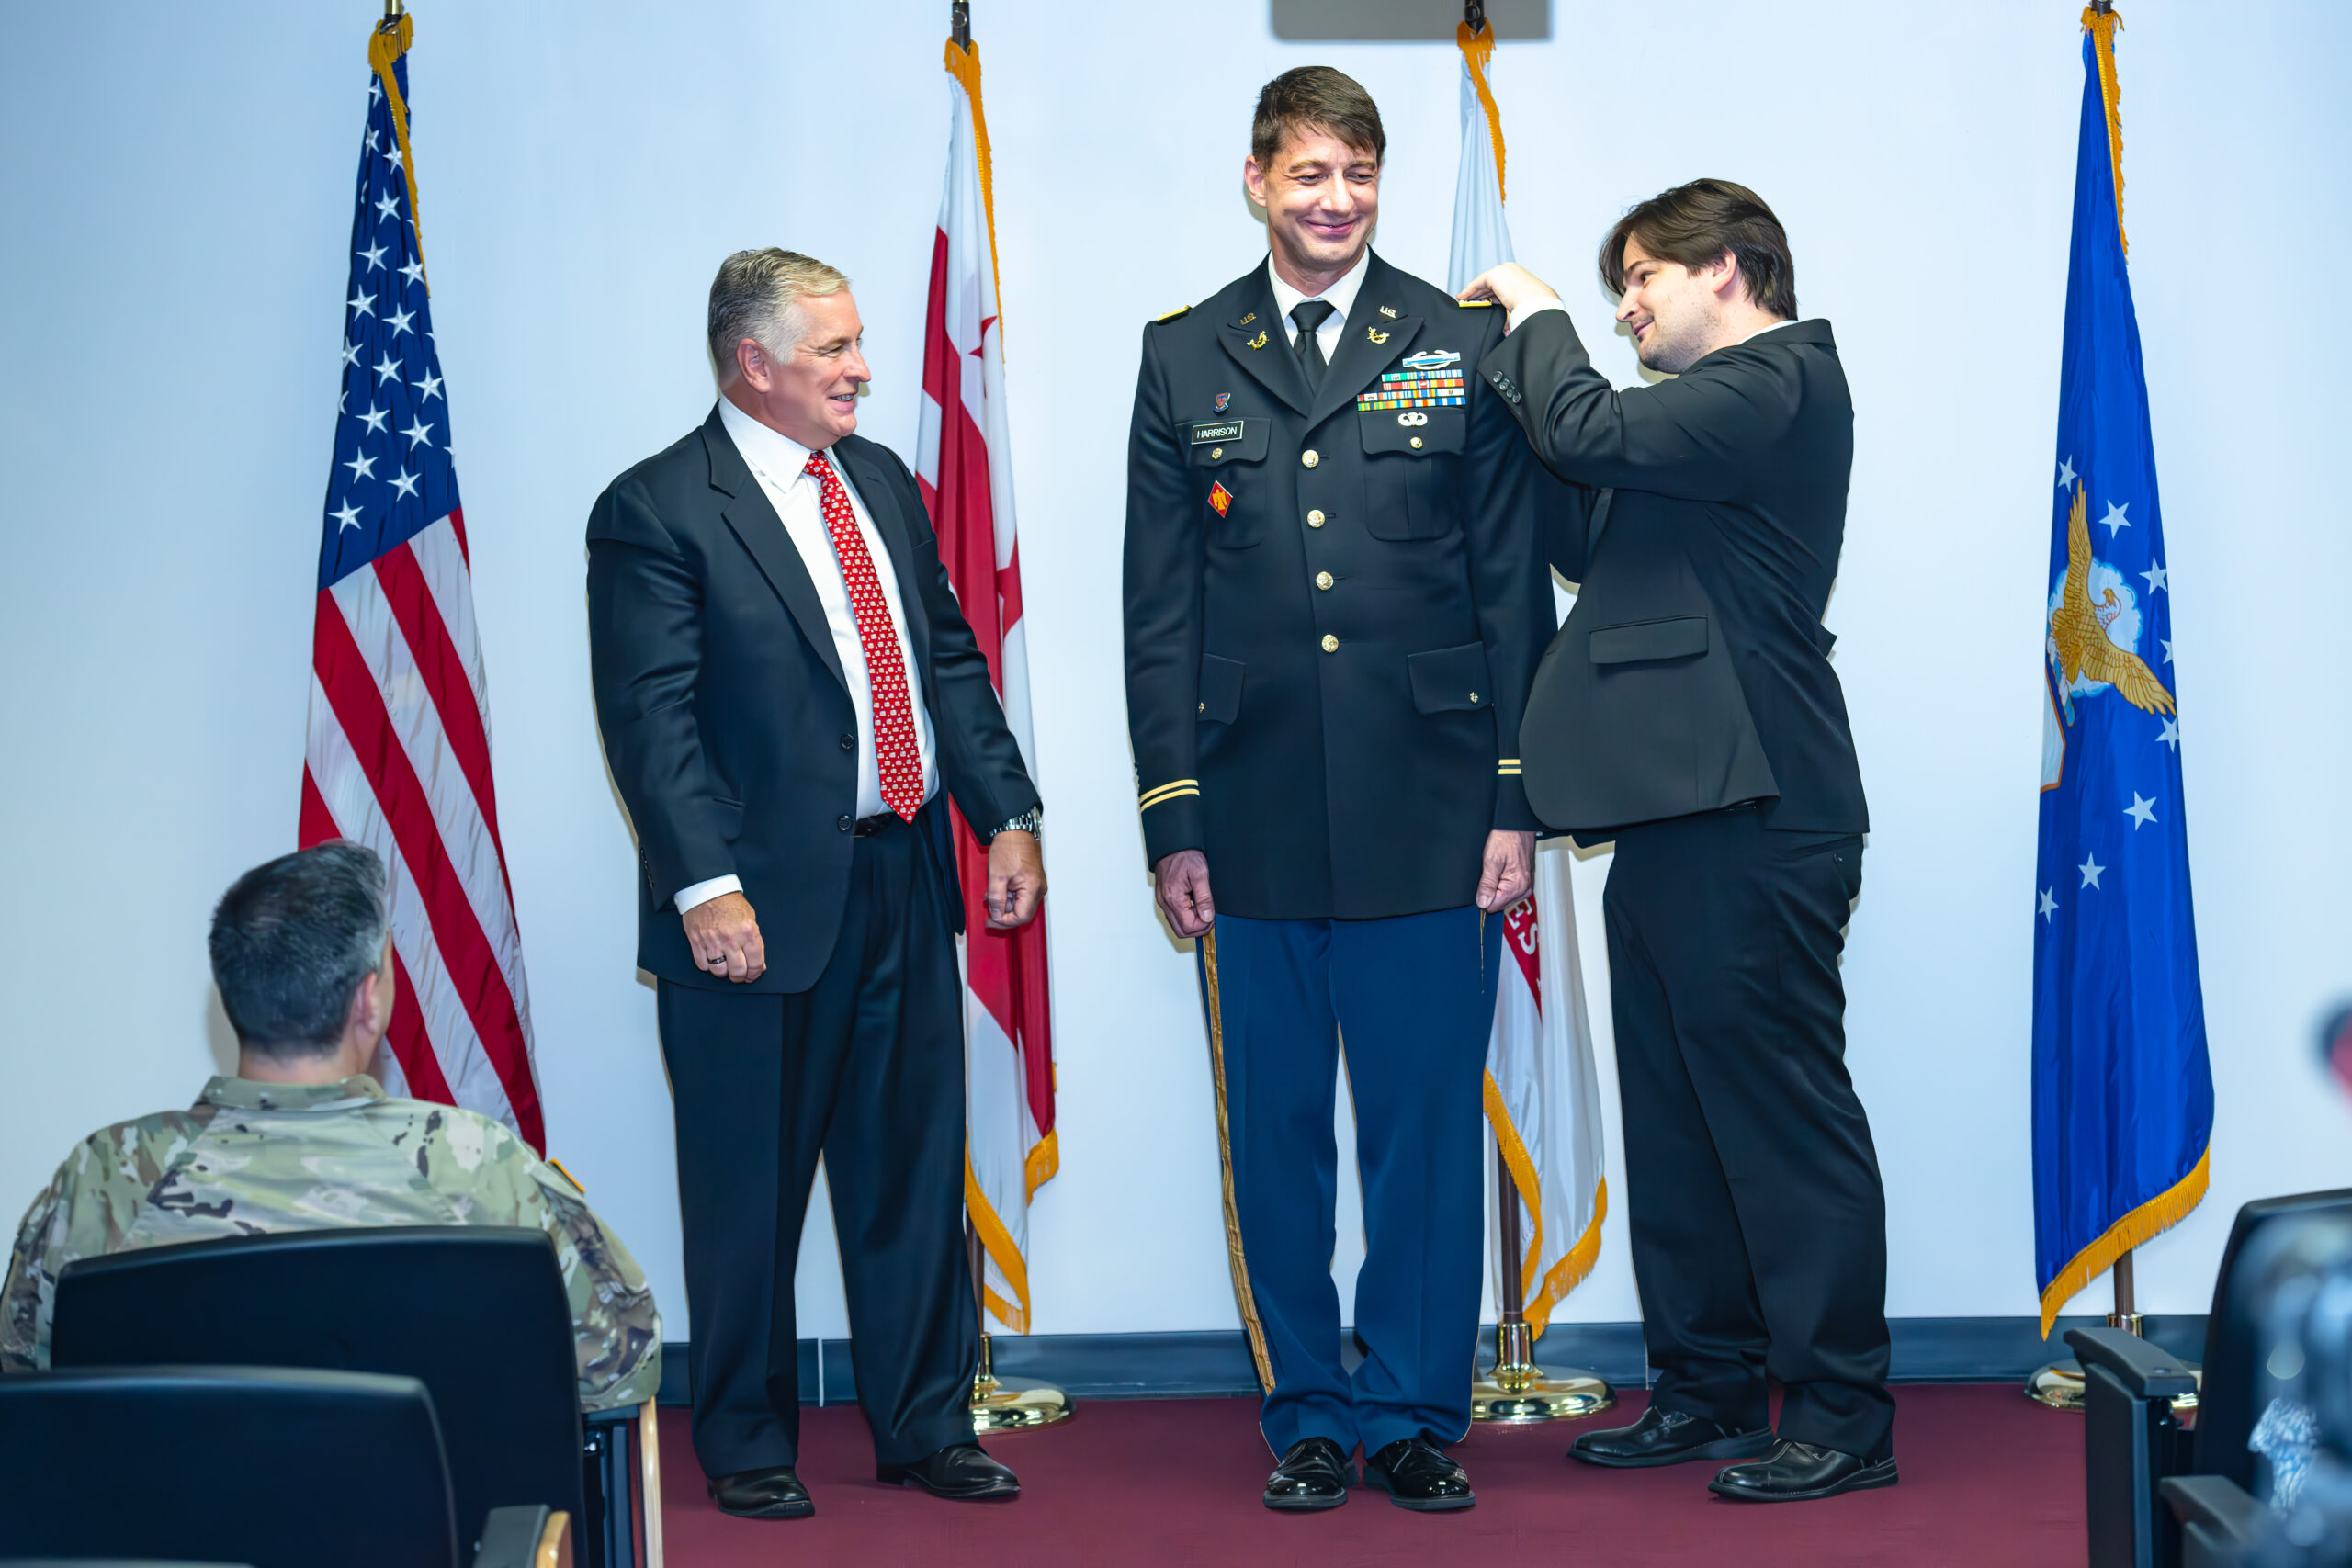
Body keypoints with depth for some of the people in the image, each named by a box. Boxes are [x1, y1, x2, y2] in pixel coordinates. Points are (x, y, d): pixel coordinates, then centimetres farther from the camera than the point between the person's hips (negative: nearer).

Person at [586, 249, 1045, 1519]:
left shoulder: (881, 481, 13)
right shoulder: (656, 511, -9)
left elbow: (951, 657, 17)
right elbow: (652, 717, -15)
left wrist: (1004, 812, 8)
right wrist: (707, 886, -22)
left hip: (905, 887, 6)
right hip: (762, 905, -6)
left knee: (914, 1169, 13)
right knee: (749, 1190, 5)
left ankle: (924, 1423, 25)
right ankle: (747, 1444, 20)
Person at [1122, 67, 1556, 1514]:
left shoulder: (1465, 347, 5)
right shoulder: (1185, 360, 8)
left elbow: (1513, 589, 4)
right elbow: (1159, 609, 8)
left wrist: (1518, 800, -2)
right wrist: (1173, 815, 2)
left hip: (1427, 811, -1)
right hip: (1258, 818, 1)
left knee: (1426, 1128, 3)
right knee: (1279, 1136, 7)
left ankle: (1415, 1415, 15)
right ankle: (1308, 1417, 19)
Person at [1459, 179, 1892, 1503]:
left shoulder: (1777, 380, -10)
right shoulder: (1730, 398, 21)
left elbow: (1592, 434, -22)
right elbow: (1591, 538, 20)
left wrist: (1535, 316, -3)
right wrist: (1511, 372, 13)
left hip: (1749, 817, -11)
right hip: (1681, 813, 11)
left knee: (1782, 1116, -6)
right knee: (1680, 1121, 14)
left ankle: (1841, 1418, 0)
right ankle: (1710, 1392, 22)